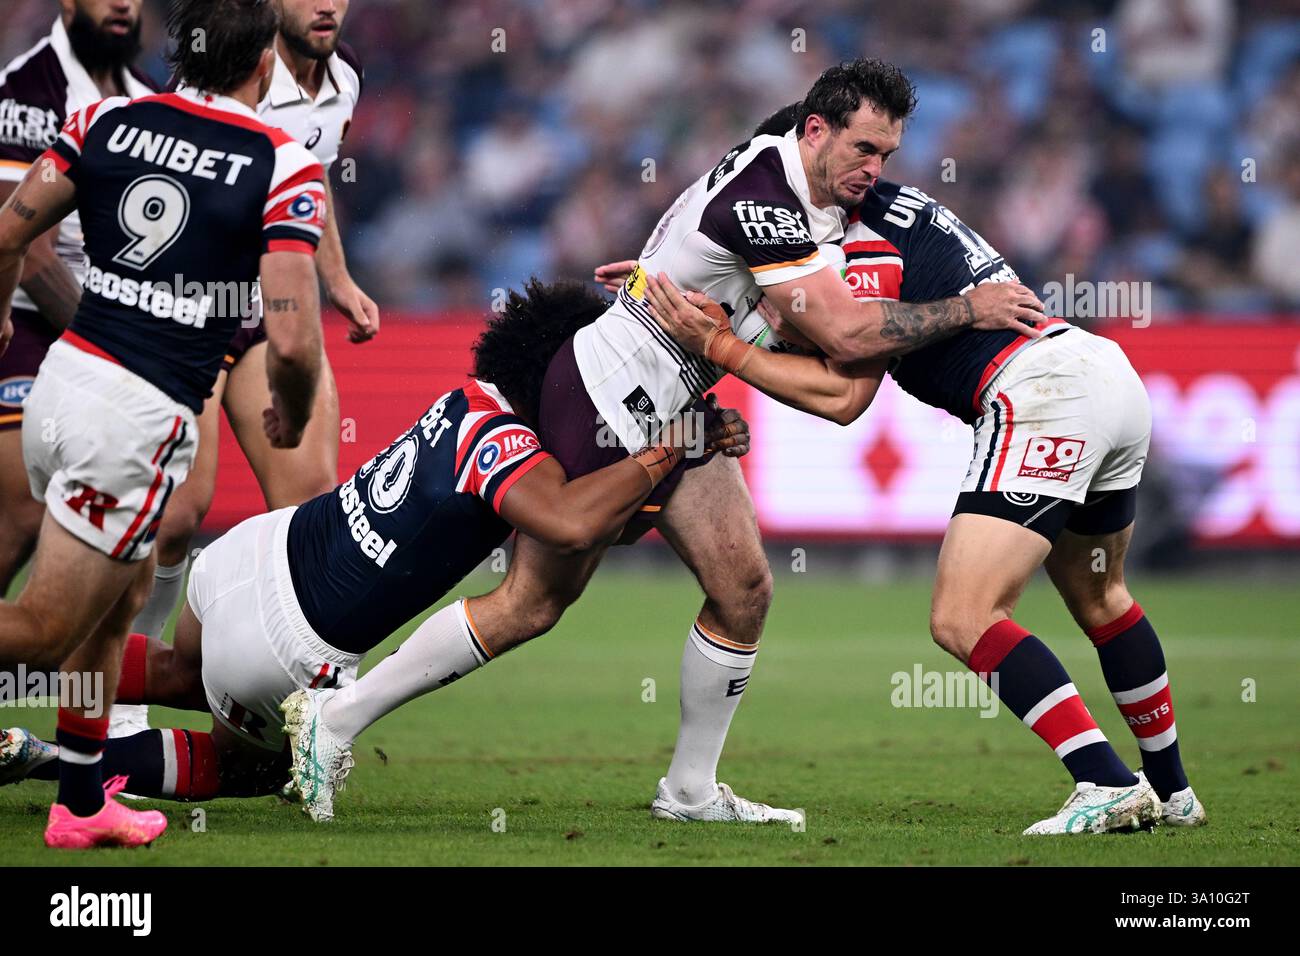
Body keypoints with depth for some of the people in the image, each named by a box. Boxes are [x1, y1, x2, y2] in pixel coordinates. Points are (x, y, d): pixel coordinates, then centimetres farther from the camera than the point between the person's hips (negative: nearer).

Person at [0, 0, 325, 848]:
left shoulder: (107, 120, 4)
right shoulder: (286, 168, -10)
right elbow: (294, 342, -15)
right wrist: (292, 418, 6)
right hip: (140, 419, -6)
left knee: (124, 595, 25)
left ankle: (83, 807, 29)